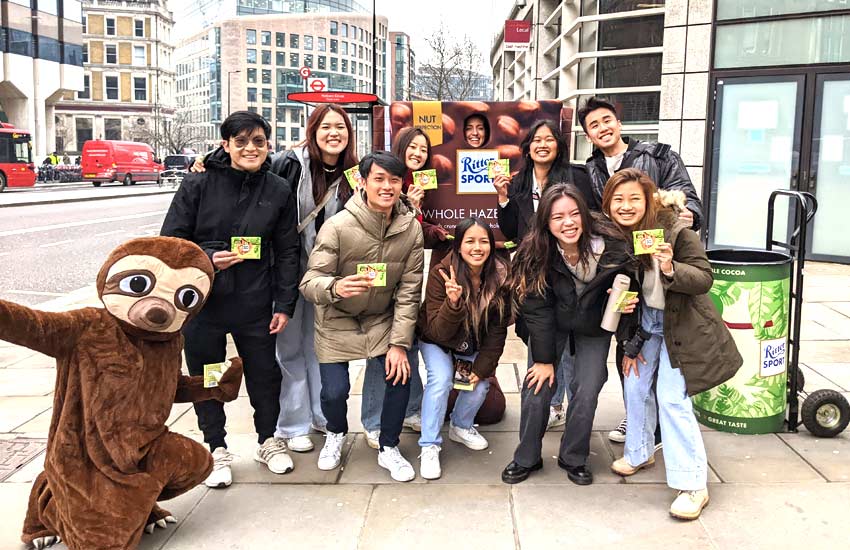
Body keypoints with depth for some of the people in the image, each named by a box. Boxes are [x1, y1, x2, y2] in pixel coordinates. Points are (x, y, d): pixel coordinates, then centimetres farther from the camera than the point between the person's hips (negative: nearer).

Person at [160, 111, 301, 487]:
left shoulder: (278, 191, 1)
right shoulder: (197, 184, -5)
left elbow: (287, 253, 4)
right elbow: (171, 241, -2)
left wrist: (285, 304, 0)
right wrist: (206, 258, -19)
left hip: (254, 305, 1)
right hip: (201, 301, -1)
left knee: (264, 374, 13)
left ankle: (268, 441, 37)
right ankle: (217, 449, 32)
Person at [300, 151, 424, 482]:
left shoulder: (411, 229, -12)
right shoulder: (338, 226, -22)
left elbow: (409, 291, -10)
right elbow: (309, 282, -24)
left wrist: (400, 343, -14)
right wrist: (335, 287, -48)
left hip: (382, 319, 3)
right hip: (337, 321, -2)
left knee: (401, 375, -12)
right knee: (334, 390, -9)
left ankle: (388, 448, 14)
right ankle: (336, 434, 29)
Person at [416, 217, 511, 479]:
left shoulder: (501, 276, -21)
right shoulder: (441, 274, -29)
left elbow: (498, 330, -10)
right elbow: (438, 332, -30)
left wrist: (483, 367, -14)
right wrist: (453, 303, -48)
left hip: (474, 344, 3)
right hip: (436, 340, -3)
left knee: (480, 384, -10)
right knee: (441, 378, -24)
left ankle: (461, 427, 21)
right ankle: (429, 447, -10)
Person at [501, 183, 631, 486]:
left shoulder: (612, 248, -27)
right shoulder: (536, 252, -25)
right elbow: (537, 308, -18)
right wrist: (544, 358, -15)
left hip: (593, 328, 0)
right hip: (551, 325, 0)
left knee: (586, 391, -6)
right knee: (537, 385, -4)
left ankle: (573, 458, 17)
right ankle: (527, 458, 15)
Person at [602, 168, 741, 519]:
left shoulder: (675, 230, -23)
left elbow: (704, 278, -21)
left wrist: (671, 268, -41)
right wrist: (629, 344, 5)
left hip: (681, 324, -6)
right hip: (644, 321, 6)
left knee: (672, 398, -10)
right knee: (636, 386, 11)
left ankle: (692, 485, -1)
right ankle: (640, 453, 36)